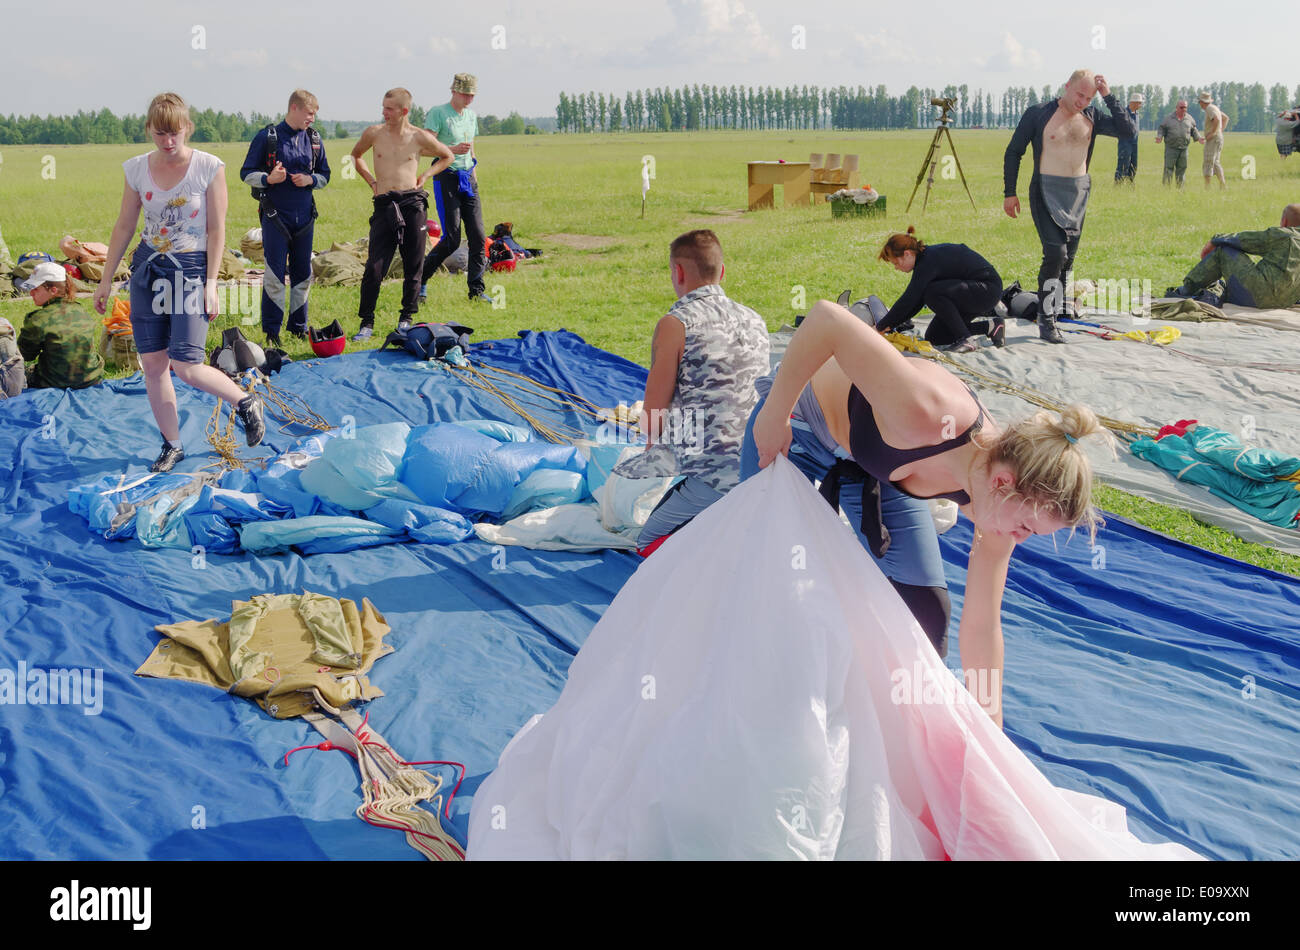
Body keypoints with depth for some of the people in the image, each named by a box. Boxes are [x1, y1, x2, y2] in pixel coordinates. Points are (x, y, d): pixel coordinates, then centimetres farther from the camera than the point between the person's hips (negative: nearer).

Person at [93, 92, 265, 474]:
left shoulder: (208, 167, -9)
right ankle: (172, 445, 17)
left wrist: (210, 284, -11)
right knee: (152, 363, 3)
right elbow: (124, 226, 10)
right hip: (148, 267, 4)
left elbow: (216, 230, -7)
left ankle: (246, 402, 13)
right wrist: (106, 280, 11)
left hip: (191, 269, -4)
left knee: (185, 366, -12)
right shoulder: (137, 169, 2)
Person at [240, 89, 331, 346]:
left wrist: (310, 179, -5)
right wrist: (268, 179, -20)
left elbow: (325, 175, 16)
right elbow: (246, 173, -1)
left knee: (303, 274, 10)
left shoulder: (314, 139, 7)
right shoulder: (267, 137, -5)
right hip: (275, 216, -4)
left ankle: (299, 327, 23)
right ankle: (271, 332, 5)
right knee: (275, 276, -4)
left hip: (304, 216, 4)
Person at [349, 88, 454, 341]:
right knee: (374, 268, -6)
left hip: (413, 203, 0)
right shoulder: (374, 133, 5)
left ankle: (406, 318, 20)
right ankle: (367, 322, 3)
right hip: (384, 204, 0)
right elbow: (356, 156, 25)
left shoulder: (419, 137, 2)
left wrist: (425, 176, 8)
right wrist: (371, 181, 13)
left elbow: (447, 156, 18)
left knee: (413, 265, 5)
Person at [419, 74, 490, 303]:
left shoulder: (471, 115, 15)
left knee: (478, 236, -1)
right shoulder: (437, 113, -7)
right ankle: (420, 279, 6)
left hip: (467, 179, 7)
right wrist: (452, 150, -25)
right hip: (446, 178, -7)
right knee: (452, 239, -11)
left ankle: (476, 290, 6)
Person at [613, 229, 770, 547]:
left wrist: (653, 445, 17)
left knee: (649, 542, 12)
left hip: (716, 476, -7)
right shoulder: (755, 321, 13)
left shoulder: (675, 324, -9)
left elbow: (653, 421, -6)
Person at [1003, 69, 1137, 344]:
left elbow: (1128, 131, -1)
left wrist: (1109, 97, -5)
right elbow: (1014, 152, 1)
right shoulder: (1038, 114, -4)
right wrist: (1009, 193, -2)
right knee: (1055, 253, -16)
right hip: (1047, 193, -5)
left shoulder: (1092, 117, 8)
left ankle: (1056, 309, 21)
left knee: (1068, 257, 8)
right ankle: (1046, 320, -9)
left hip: (1079, 194, 5)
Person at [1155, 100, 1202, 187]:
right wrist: (1159, 137, -12)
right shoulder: (1168, 118, 2)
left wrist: (1198, 138, 2)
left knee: (1182, 169, 3)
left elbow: (1193, 130, 18)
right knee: (1169, 168, -7)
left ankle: (1180, 188, 9)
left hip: (1183, 148, 3)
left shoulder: (1189, 119, 10)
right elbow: (1161, 128, 5)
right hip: (1171, 147, -3)